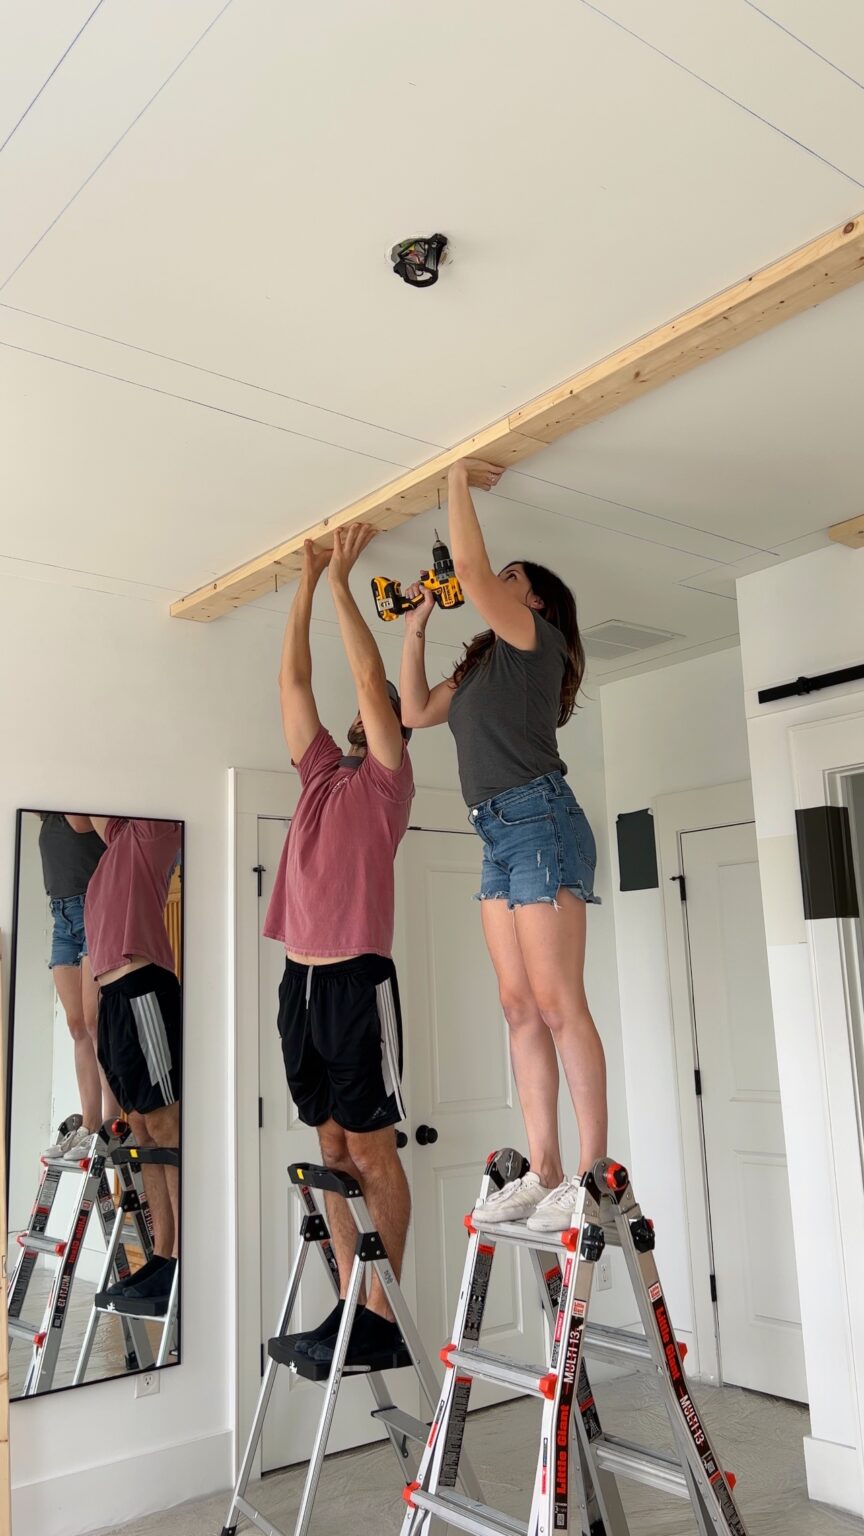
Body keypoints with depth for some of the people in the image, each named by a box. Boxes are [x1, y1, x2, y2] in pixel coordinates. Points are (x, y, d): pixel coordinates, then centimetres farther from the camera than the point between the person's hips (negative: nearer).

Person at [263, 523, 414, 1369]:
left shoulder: (388, 779, 1)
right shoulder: (322, 770, 17)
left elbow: (369, 678, -8)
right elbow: (293, 680, 16)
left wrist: (341, 580, -3)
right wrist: (307, 580, 14)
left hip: (357, 978, -6)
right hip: (301, 979, 6)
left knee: (371, 1150, -1)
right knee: (332, 1150, 10)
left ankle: (382, 1313, 7)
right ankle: (350, 1302, 17)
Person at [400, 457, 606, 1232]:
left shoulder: (538, 638, 1)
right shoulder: (483, 666, 24)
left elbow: (471, 568, -11)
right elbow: (415, 711, 28)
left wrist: (460, 482, 2)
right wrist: (415, 628, 23)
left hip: (541, 820, -9)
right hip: (499, 836, 9)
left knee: (557, 1003, -11)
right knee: (520, 1008, 3)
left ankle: (593, 1175, -7)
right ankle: (543, 1174, 5)